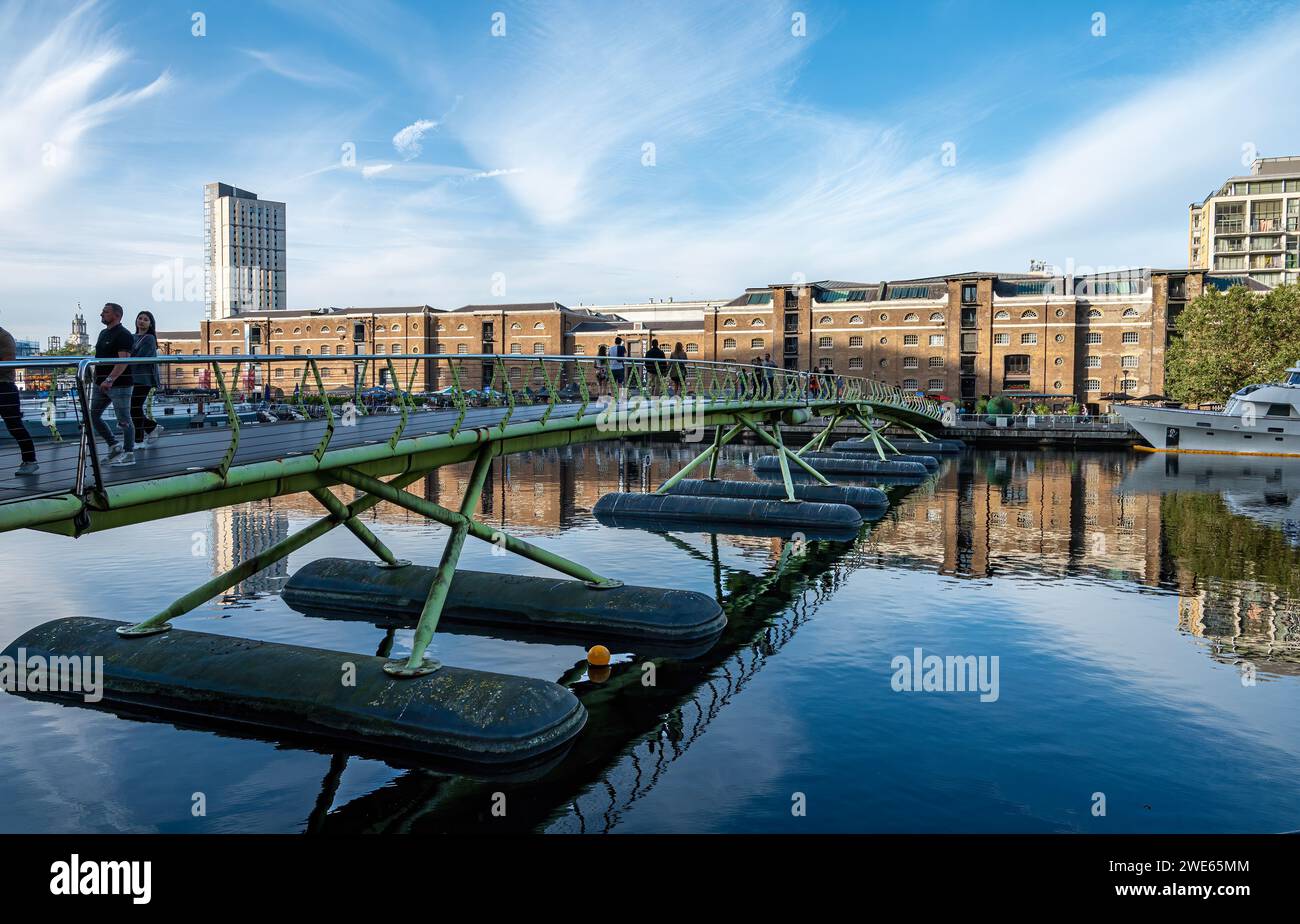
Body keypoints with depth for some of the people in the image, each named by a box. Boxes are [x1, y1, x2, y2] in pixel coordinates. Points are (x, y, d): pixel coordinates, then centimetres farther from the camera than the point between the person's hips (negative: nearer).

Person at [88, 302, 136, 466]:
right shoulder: (103, 333, 15)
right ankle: (114, 447, 18)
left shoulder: (123, 335, -13)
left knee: (124, 420, -2)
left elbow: (123, 361, -24)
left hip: (119, 385, -10)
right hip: (101, 384, 10)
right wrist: (95, 376, 18)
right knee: (93, 415, 10)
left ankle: (129, 454, 7)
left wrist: (110, 379, -32)